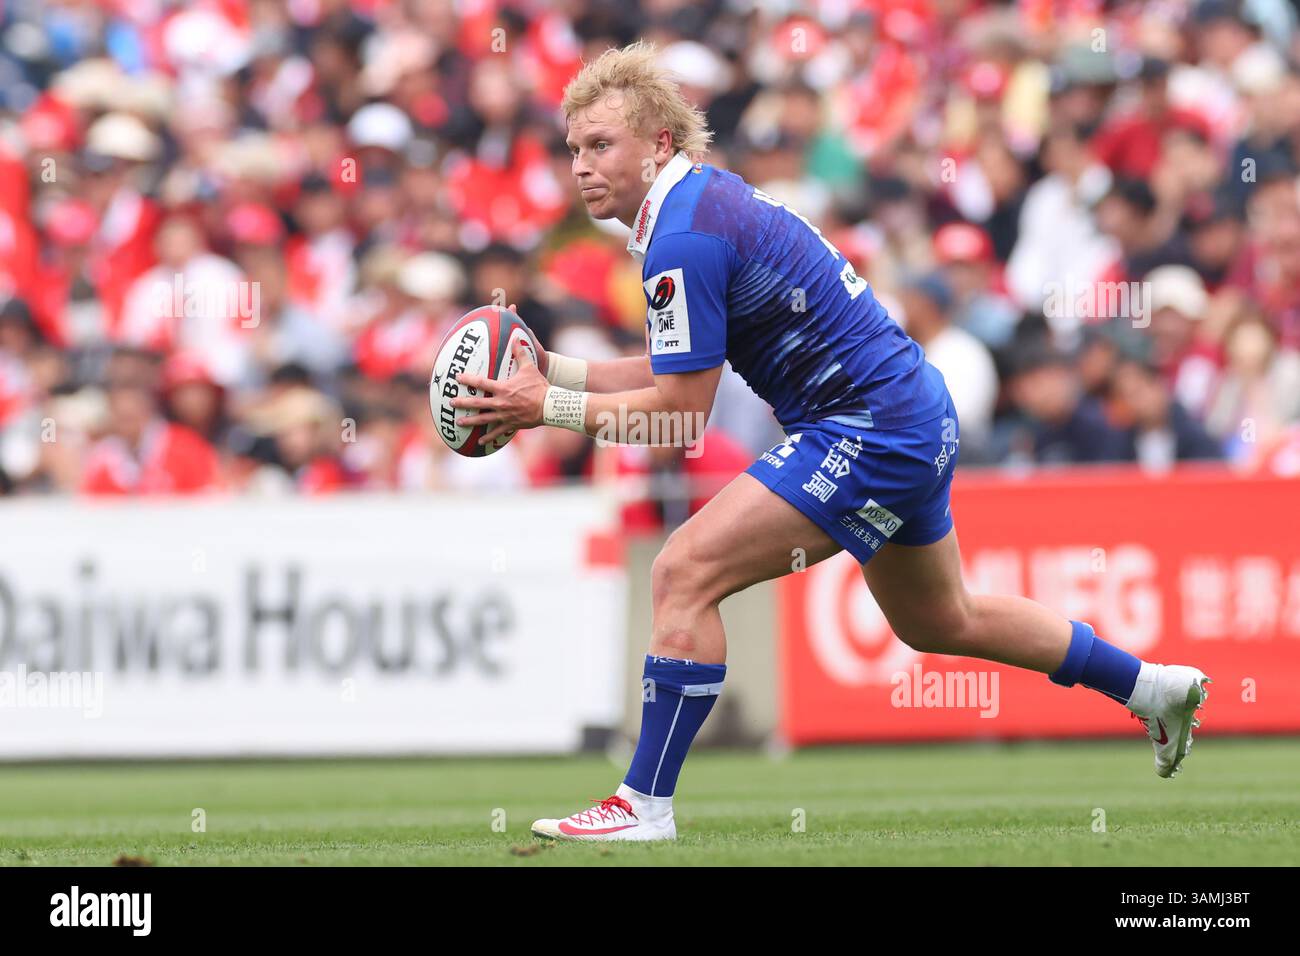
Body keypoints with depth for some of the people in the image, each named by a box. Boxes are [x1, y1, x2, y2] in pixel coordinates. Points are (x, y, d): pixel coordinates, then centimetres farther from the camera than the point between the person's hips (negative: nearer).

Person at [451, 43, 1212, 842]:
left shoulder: (684, 238, -21)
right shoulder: (707, 199, 10)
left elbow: (681, 408, -18)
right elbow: (674, 370, 15)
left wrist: (549, 407, -14)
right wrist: (552, 370, 7)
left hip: (870, 431, -11)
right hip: (918, 417, 11)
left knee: (685, 574, -16)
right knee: (941, 623, 28)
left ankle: (647, 805, -14)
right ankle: (1155, 688, 41)